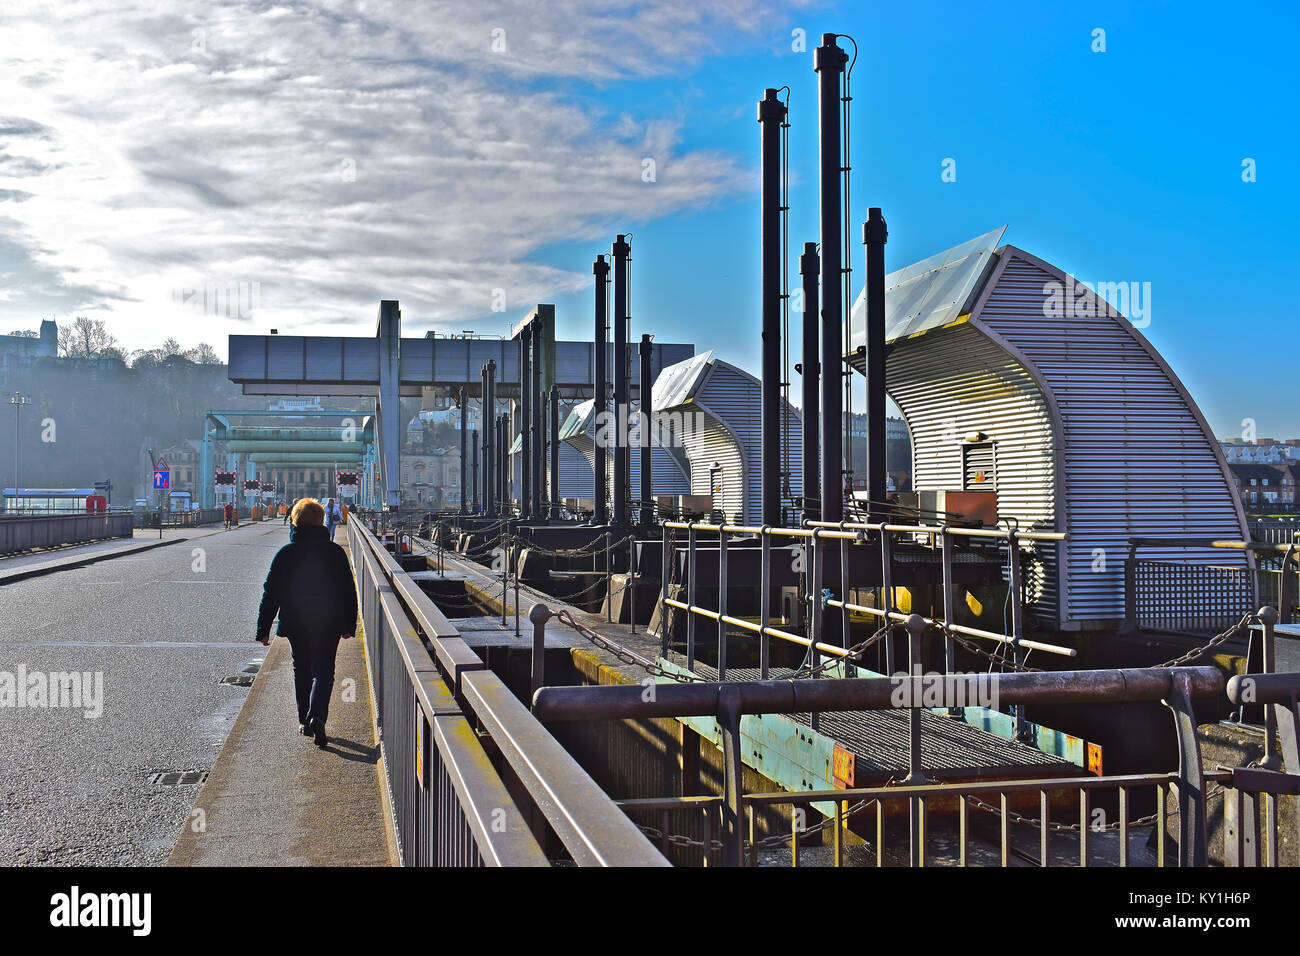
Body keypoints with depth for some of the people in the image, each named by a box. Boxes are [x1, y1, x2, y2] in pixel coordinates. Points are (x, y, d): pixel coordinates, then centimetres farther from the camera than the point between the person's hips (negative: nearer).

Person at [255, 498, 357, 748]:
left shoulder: (285, 553, -4)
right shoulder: (335, 552, -3)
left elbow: (270, 594, -2)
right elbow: (349, 593, 1)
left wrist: (263, 630, 4)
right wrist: (349, 625, 10)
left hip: (295, 624, 1)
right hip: (328, 624, -1)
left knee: (301, 670, 17)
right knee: (323, 671, 3)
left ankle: (305, 721, 23)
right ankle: (317, 716, -20)